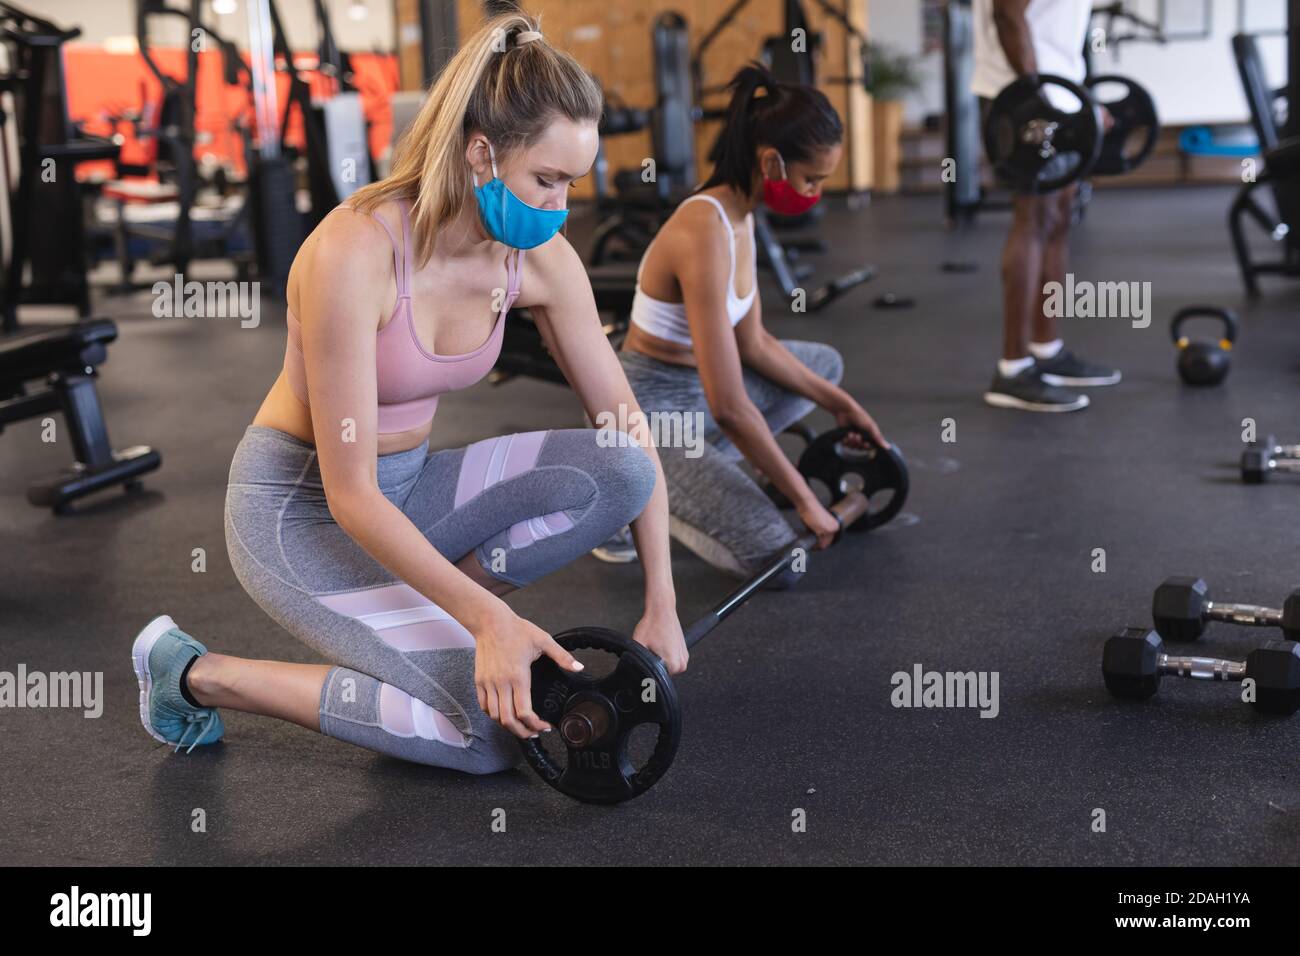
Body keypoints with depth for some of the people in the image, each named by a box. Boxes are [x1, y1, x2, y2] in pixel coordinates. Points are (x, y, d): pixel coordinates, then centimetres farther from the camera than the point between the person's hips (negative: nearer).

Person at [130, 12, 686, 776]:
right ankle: (198, 675, -2)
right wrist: (488, 616, -31)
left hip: (411, 483, 6)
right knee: (496, 727, -19)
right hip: (300, 508, -6)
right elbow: (351, 494, -27)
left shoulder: (540, 258, -10)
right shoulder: (356, 253, -29)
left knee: (621, 472, -15)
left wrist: (662, 605, -8)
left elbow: (627, 421, -4)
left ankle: (421, 614, 3)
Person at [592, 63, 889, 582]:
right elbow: (729, 406, -29)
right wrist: (804, 500, -21)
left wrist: (838, 403, 9)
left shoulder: (738, 214, 0)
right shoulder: (705, 235, -29)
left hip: (694, 388, 10)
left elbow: (752, 344, 11)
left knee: (825, 364, 25)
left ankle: (692, 473, 14)